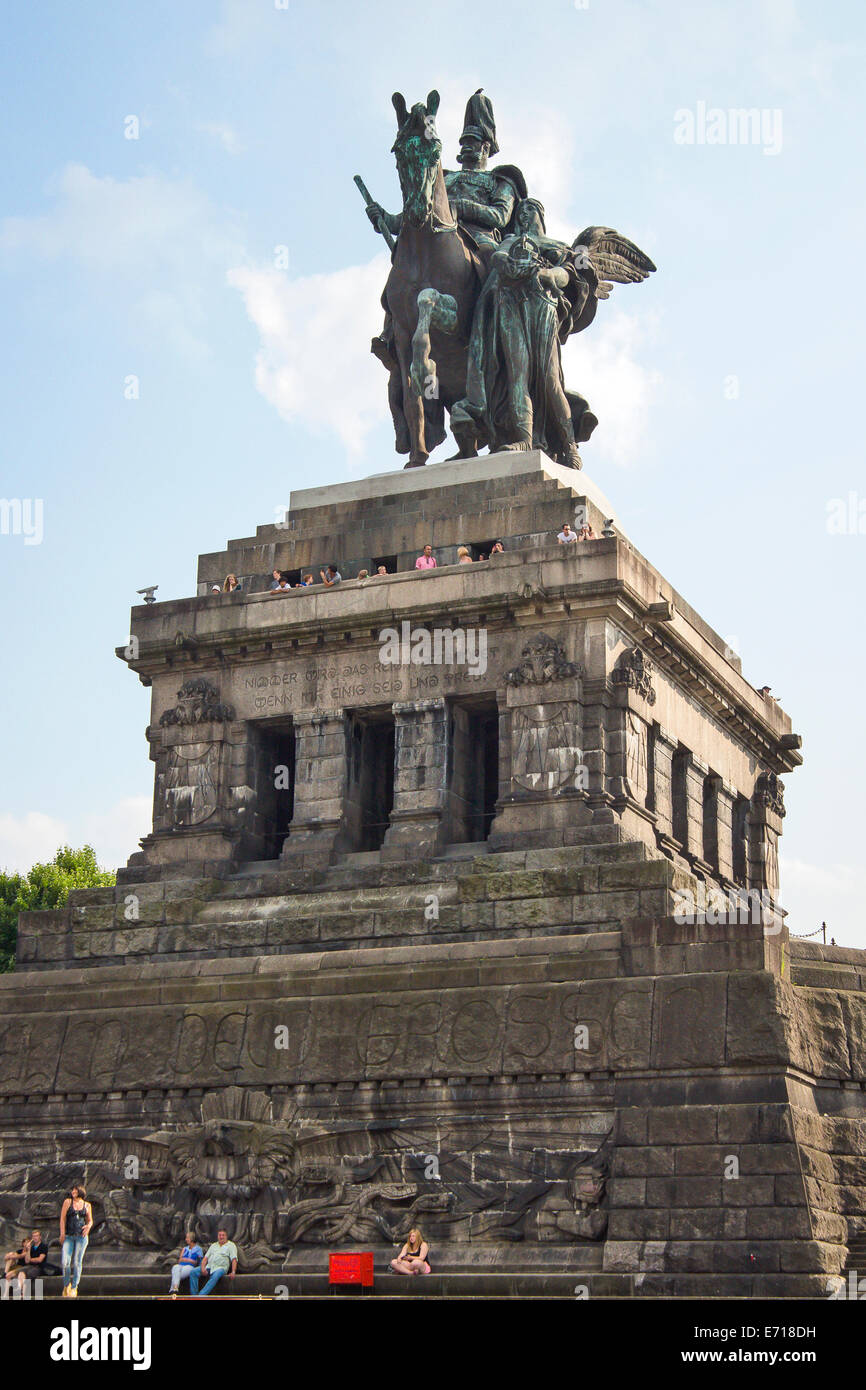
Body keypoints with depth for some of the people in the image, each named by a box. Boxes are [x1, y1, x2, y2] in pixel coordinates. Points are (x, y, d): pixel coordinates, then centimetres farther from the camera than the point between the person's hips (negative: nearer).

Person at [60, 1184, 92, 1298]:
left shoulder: (87, 1205, 10)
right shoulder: (68, 1202, 7)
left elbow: (90, 1220, 18)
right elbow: (63, 1218, 3)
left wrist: (88, 1226, -5)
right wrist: (62, 1234, -6)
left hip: (81, 1236, 0)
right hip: (68, 1236, 0)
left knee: (77, 1262, -1)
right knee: (65, 1262, -10)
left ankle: (74, 1288, 8)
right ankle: (66, 1285, 12)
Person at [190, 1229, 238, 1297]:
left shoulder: (231, 1245, 10)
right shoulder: (213, 1245, 25)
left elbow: (234, 1260, -2)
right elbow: (205, 1258, 17)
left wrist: (233, 1272, -18)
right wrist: (203, 1268, -4)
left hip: (220, 1268, -5)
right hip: (209, 1267, 5)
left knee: (215, 1276, -40)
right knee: (193, 1272, -19)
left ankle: (201, 1295, -46)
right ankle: (194, 1295, -22)